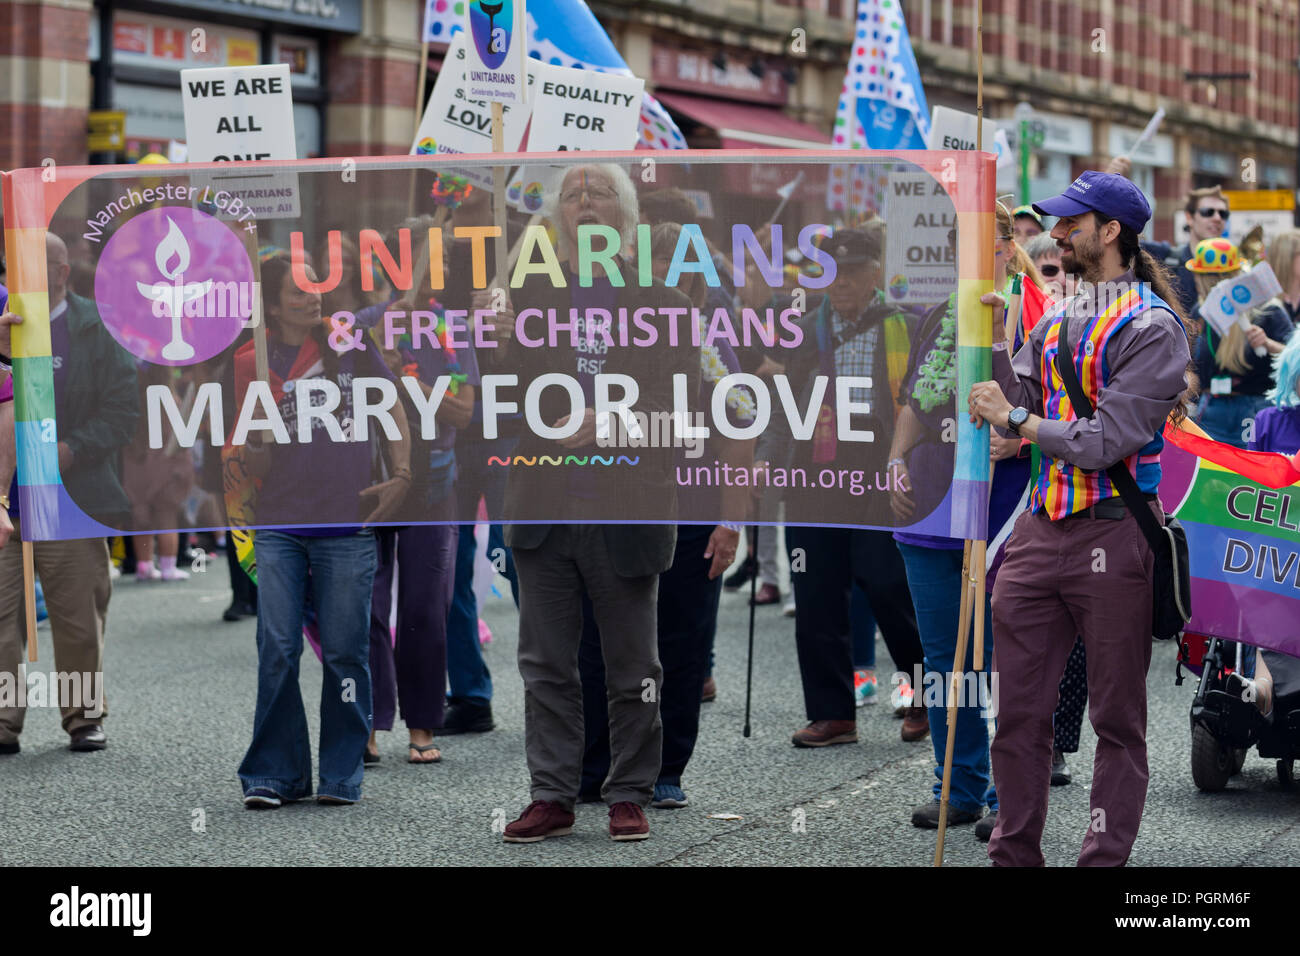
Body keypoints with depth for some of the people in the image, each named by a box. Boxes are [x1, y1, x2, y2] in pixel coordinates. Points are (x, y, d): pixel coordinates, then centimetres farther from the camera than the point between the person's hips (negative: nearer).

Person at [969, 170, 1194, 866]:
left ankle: (1104, 859, 7)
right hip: (1039, 533, 7)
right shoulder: (1057, 323, 15)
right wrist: (993, 339, 2)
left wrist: (1015, 420, -9)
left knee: (1117, 719, 2)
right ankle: (1014, 855, 16)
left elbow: (1106, 441, -16)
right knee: (1019, 712, 8)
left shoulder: (1151, 327, -8)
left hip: (1112, 537, -7)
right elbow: (1010, 405, 13)